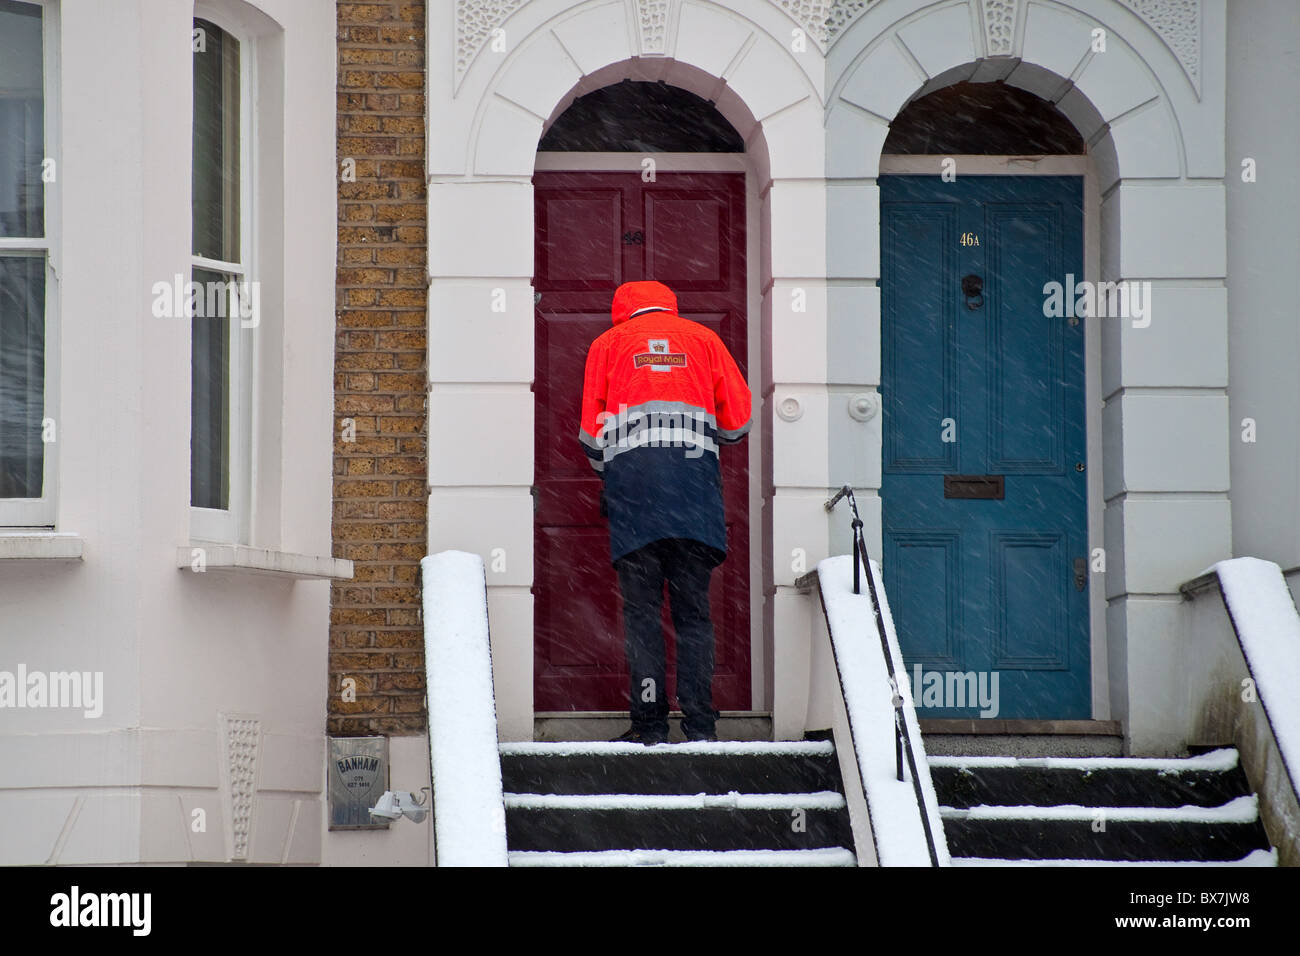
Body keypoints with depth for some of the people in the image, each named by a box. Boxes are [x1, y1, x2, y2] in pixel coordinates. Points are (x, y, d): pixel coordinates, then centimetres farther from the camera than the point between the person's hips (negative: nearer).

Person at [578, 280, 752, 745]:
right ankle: (699, 723, -4)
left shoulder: (607, 343, 17)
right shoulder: (702, 337, 19)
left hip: (630, 472, -1)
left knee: (641, 609, 0)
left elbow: (592, 433, 14)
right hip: (694, 471, 1)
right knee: (693, 609, 3)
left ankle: (649, 723, -6)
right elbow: (737, 421, 15)